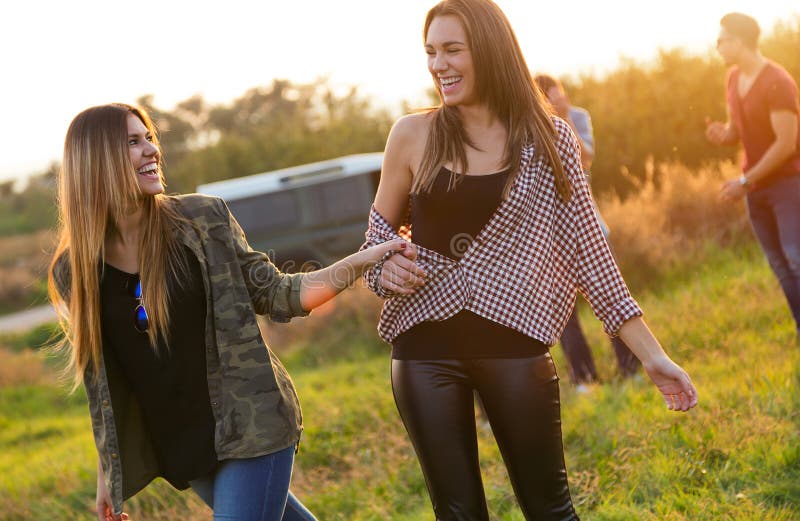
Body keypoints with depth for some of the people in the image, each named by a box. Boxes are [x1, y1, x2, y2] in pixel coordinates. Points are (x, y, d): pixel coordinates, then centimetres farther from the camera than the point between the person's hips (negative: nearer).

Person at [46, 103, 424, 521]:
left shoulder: (202, 220, -7)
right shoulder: (73, 273, -2)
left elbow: (275, 295, -3)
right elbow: (101, 378, 8)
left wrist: (363, 261, -13)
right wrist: (108, 472, 12)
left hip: (251, 424, -3)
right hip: (180, 450, 3)